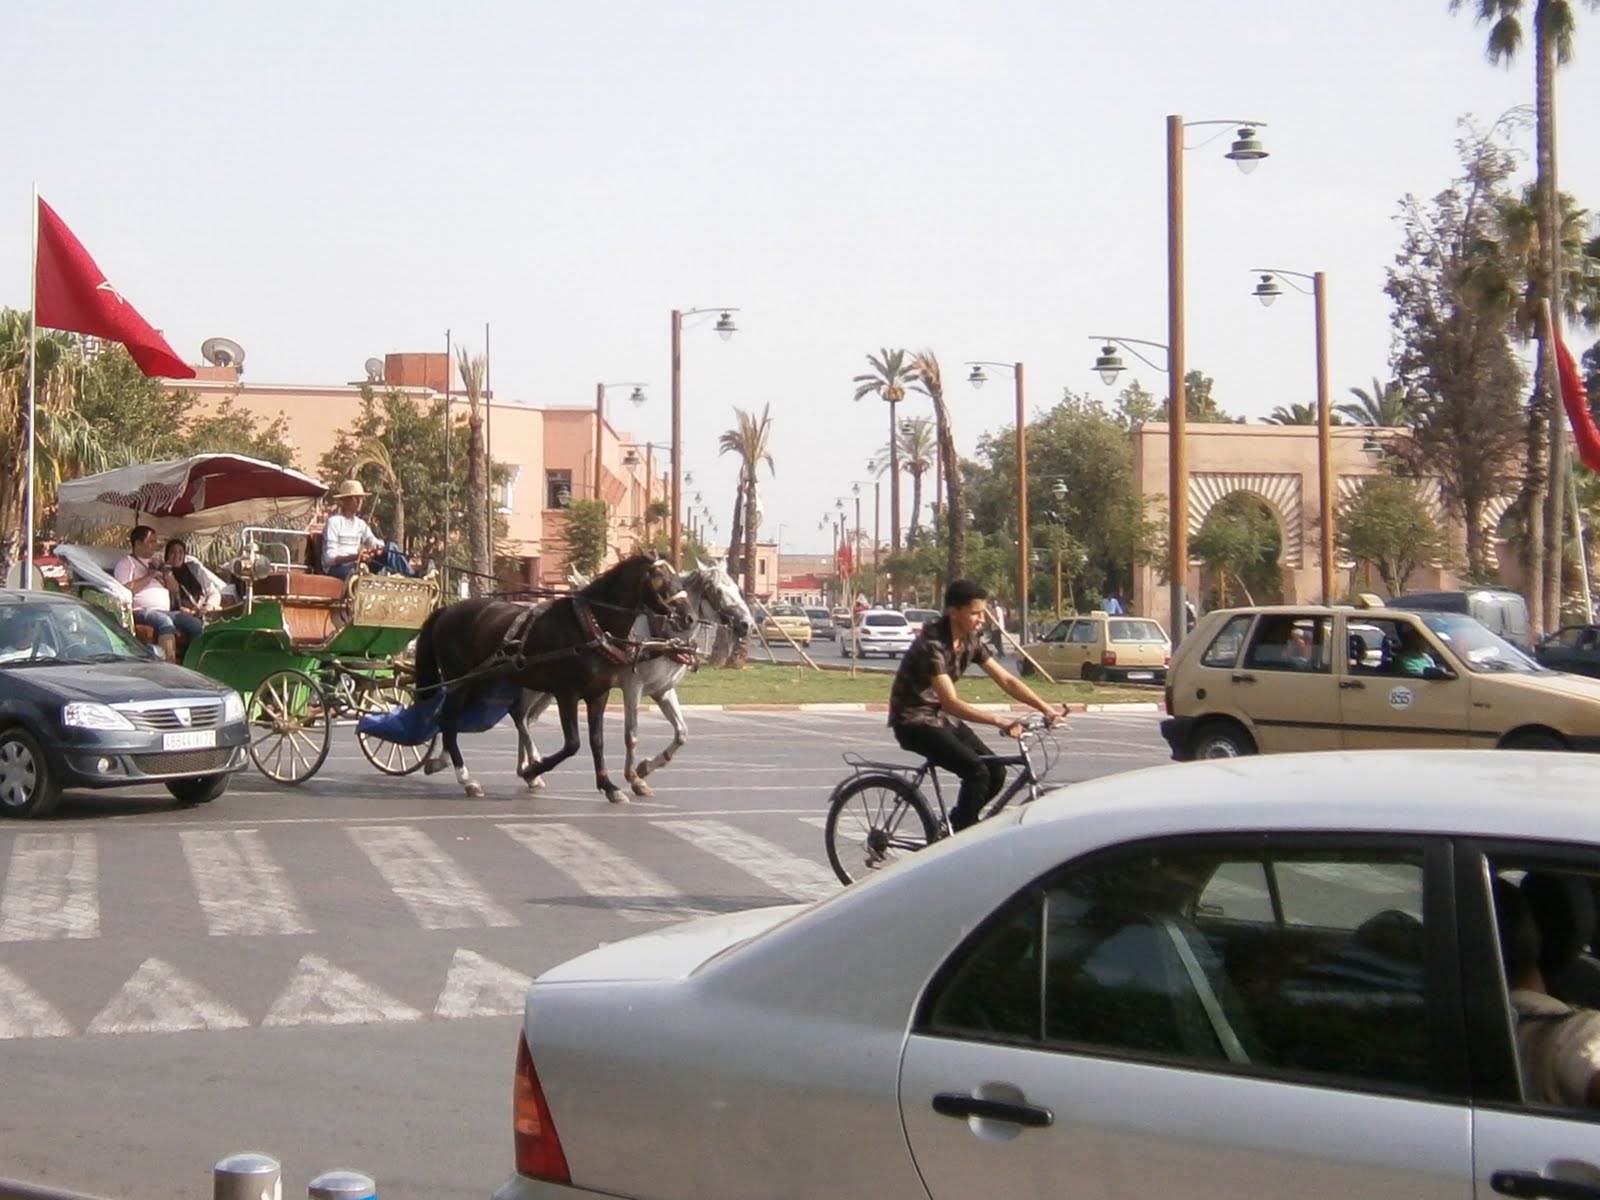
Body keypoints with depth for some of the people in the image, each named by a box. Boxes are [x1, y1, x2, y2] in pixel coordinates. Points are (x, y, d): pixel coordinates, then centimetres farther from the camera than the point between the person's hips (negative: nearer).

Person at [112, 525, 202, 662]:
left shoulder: (156, 562, 27)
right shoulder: (126, 562, 6)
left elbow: (175, 588, 22)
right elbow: (125, 590, -11)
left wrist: (164, 572, 3)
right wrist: (149, 576, -7)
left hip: (165, 611, 7)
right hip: (141, 611, -7)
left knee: (196, 624, -16)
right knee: (165, 622, -37)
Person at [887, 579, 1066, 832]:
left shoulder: (972, 640, 0)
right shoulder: (932, 643, -25)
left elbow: (1007, 680, 0)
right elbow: (951, 702, -32)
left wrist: (1045, 708, -12)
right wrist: (998, 721, -41)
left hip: (941, 717, 8)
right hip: (914, 720, -8)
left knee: (995, 772, -4)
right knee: (977, 771, -23)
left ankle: (954, 828, 13)